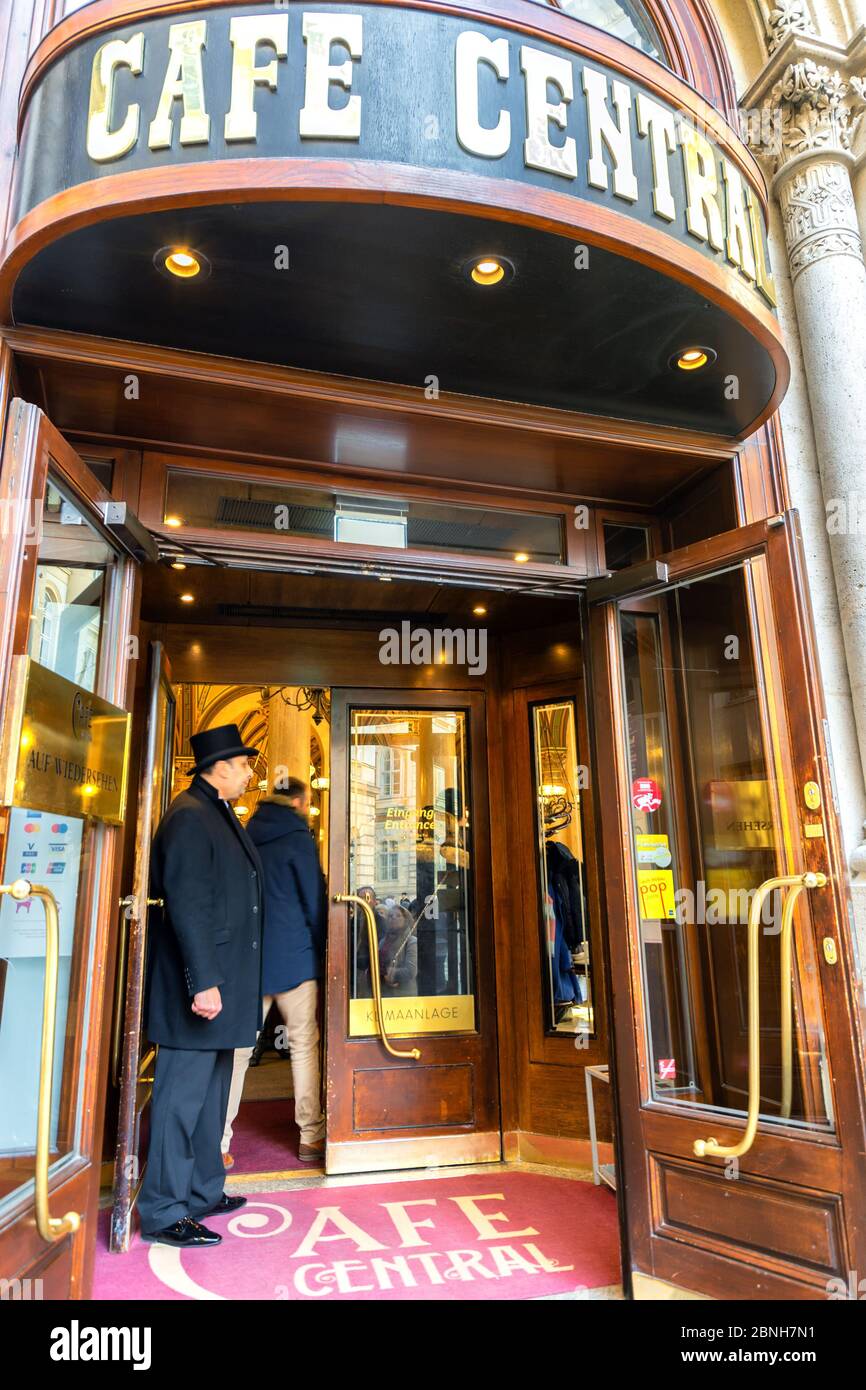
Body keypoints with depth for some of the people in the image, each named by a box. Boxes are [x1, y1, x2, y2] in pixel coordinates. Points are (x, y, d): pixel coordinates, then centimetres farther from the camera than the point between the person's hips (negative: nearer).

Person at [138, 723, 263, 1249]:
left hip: (222, 982, 10)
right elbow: (186, 904, -22)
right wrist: (204, 982, -24)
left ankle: (203, 1192, 32)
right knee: (182, 1096, 1)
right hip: (200, 986, -10)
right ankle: (163, 1213, 14)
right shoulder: (190, 815, -16)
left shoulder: (221, 815, 15)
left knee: (211, 1093, 19)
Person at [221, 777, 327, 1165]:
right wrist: (318, 950, 9)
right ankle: (311, 1136, 13)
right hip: (292, 956, -5)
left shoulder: (247, 837, 9)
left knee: (238, 1047, 6)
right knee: (303, 1045, 6)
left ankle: (218, 1142, 5)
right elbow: (314, 900, -4)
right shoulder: (297, 838, -7)